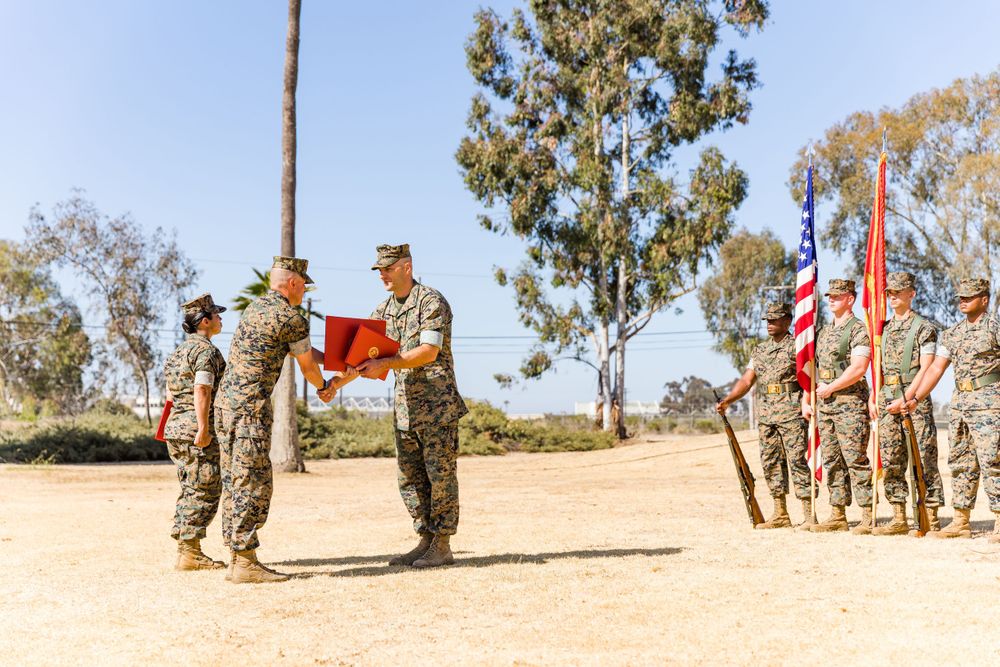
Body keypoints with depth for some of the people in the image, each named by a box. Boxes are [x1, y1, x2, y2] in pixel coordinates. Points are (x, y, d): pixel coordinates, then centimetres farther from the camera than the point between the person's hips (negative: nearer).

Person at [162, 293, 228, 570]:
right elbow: (201, 391, -20)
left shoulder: (180, 350, 20)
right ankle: (190, 554, -5)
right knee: (205, 491, -5)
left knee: (191, 491, 14)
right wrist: (203, 429, -23)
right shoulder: (206, 350, -10)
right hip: (196, 430, -10)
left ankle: (185, 551, 16)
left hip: (175, 428, 10)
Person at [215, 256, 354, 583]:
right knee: (253, 484, -7)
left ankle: (237, 560, 14)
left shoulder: (255, 307, 18)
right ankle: (246, 562, -6)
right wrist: (325, 387, 25)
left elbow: (300, 350, 26)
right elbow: (307, 366, 5)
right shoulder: (292, 319, -10)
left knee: (234, 482, 10)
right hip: (250, 407, -9)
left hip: (225, 400, 9)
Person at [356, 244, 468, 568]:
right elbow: (364, 354, 12)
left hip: (437, 404, -7)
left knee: (440, 474, -2)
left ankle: (442, 546, 5)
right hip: (405, 405, 8)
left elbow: (428, 352, -20)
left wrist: (384, 364, -25)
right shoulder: (383, 310, 12)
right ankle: (426, 541, 19)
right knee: (410, 477, 9)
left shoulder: (432, 302, -10)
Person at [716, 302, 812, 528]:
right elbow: (746, 380, 14)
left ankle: (809, 515, -4)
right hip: (765, 413, 7)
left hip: (792, 413, -6)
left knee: (797, 460, -8)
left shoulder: (798, 346, -1)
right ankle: (780, 514, 15)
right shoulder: (759, 350, 18)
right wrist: (727, 400, 1)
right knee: (771, 462, 7)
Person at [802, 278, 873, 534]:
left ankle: (868, 517, -4)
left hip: (850, 404, -8)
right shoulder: (824, 332, 19)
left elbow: (858, 369, -18)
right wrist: (806, 400, 15)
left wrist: (830, 388, -13)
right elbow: (813, 368, 22)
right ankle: (837, 516, 15)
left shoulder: (859, 330, -7)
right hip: (825, 405, 8)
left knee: (856, 460, -8)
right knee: (832, 462, 9)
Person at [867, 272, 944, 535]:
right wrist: (872, 398, 10)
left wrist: (905, 400, -18)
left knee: (925, 461, -3)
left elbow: (925, 370, -11)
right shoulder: (884, 329, 17)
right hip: (887, 402, 6)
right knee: (891, 462, 6)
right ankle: (899, 519, 12)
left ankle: (931, 519, 2)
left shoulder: (924, 328, -3)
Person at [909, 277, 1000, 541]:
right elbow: (936, 367, 13)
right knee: (961, 463, 9)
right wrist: (916, 398, 6)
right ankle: (961, 522, 15)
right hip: (960, 402, 7)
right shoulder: (952, 333, 15)